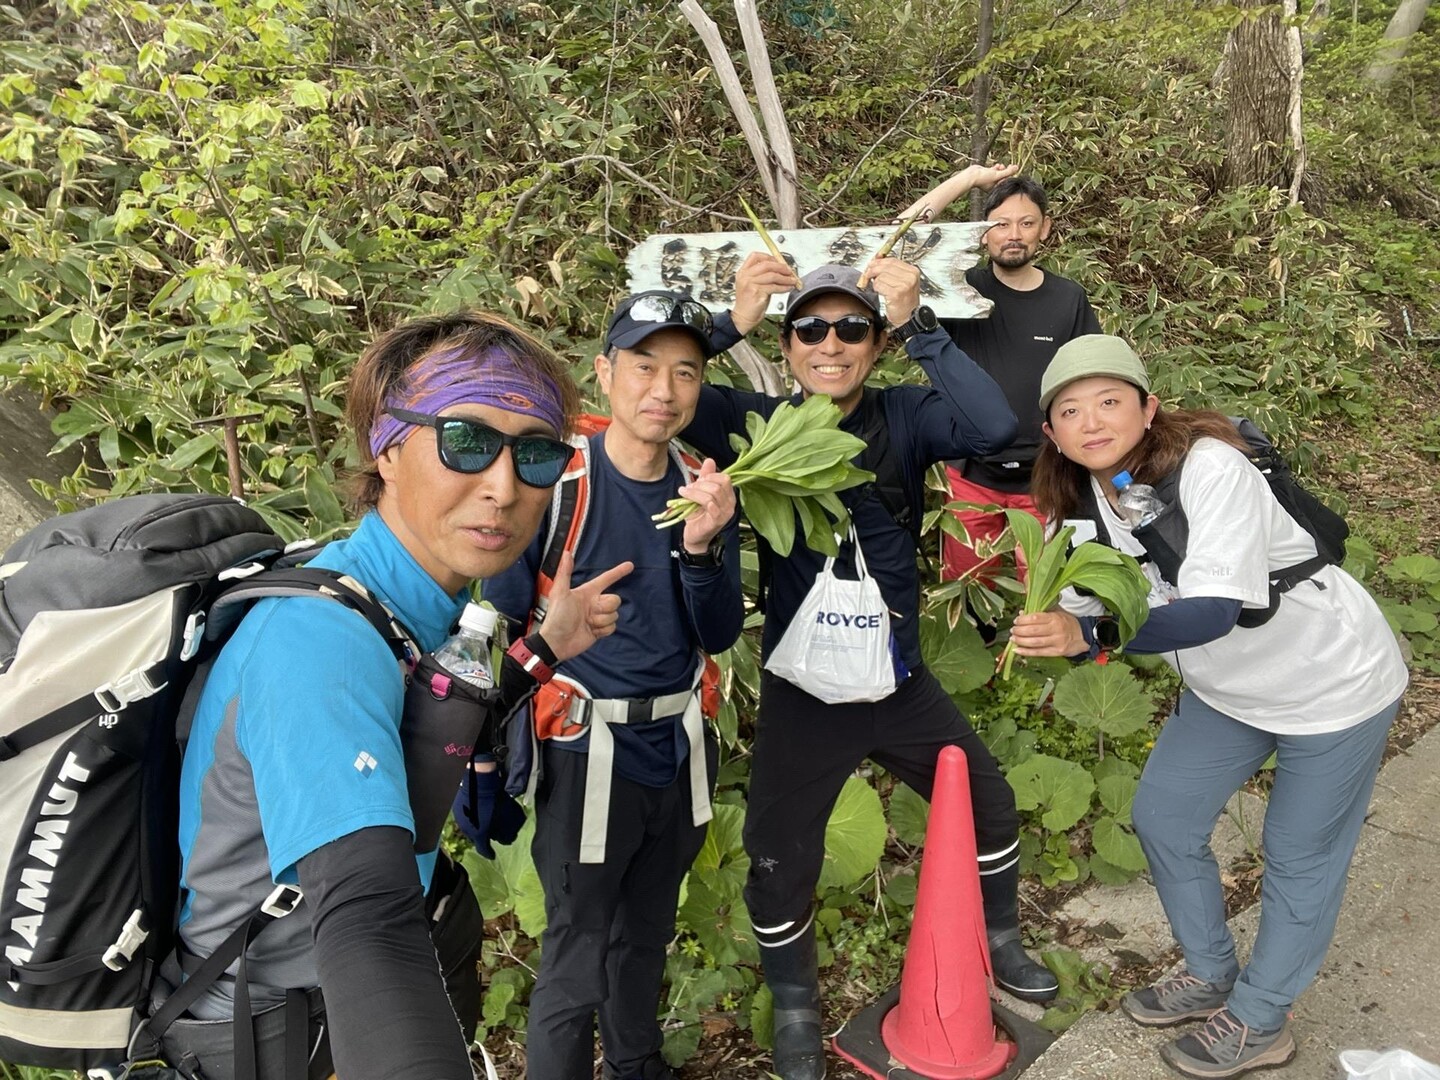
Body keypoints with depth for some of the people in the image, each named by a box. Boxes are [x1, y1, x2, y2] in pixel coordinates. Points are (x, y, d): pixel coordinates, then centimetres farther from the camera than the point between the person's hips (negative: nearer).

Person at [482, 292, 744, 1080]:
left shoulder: (707, 490, -2)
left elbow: (718, 637, -4)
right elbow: (499, 626, -8)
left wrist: (702, 545, -21)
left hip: (678, 749, 5)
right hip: (586, 752, -5)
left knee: (646, 935, 24)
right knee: (576, 962, 5)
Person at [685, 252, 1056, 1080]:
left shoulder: (905, 415, -8)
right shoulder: (757, 423, -11)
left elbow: (996, 427, -28)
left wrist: (920, 323, -33)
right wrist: (732, 323, -37)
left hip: (903, 680, 3)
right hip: (803, 692, -2)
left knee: (990, 806, 20)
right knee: (781, 865, 9)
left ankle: (998, 941, 51)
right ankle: (797, 1012, 39)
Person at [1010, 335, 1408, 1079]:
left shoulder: (1209, 467, -32)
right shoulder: (1082, 500, -11)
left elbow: (1215, 611, -40)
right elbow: (1084, 608, -9)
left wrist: (1084, 634, -52)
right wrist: (1043, 617, -31)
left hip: (1334, 684, -7)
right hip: (1228, 688, 7)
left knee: (1299, 861, 9)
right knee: (1162, 818, 13)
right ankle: (1211, 977, 38)